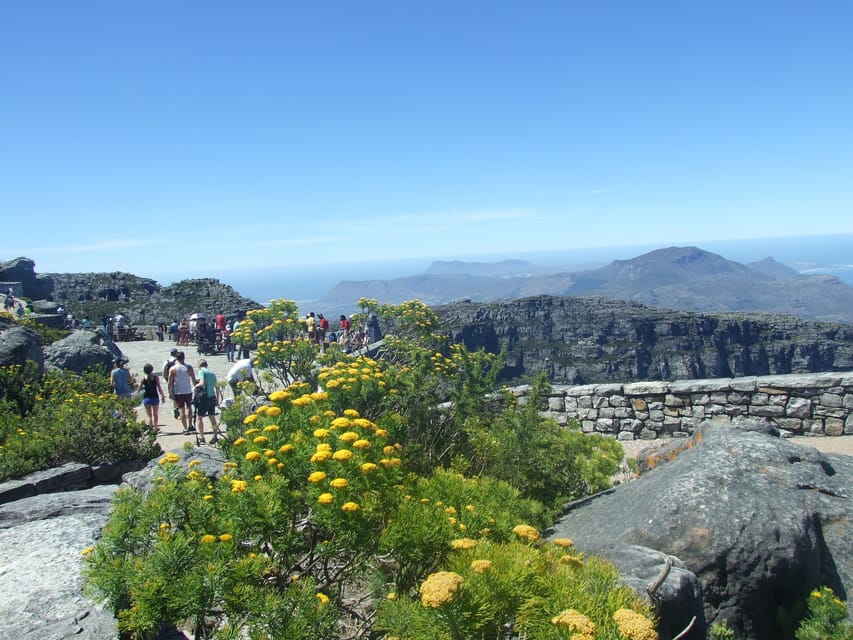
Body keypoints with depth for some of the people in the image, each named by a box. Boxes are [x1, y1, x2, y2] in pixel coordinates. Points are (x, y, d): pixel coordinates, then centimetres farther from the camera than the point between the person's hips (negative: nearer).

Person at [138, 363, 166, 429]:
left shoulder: (143, 378, -6)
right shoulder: (156, 378, -8)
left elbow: (140, 389, -4)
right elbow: (159, 388, -7)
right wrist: (163, 396, 3)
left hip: (146, 398, 0)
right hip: (155, 397, 0)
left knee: (149, 416, 3)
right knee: (155, 414, 18)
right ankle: (155, 428, 27)